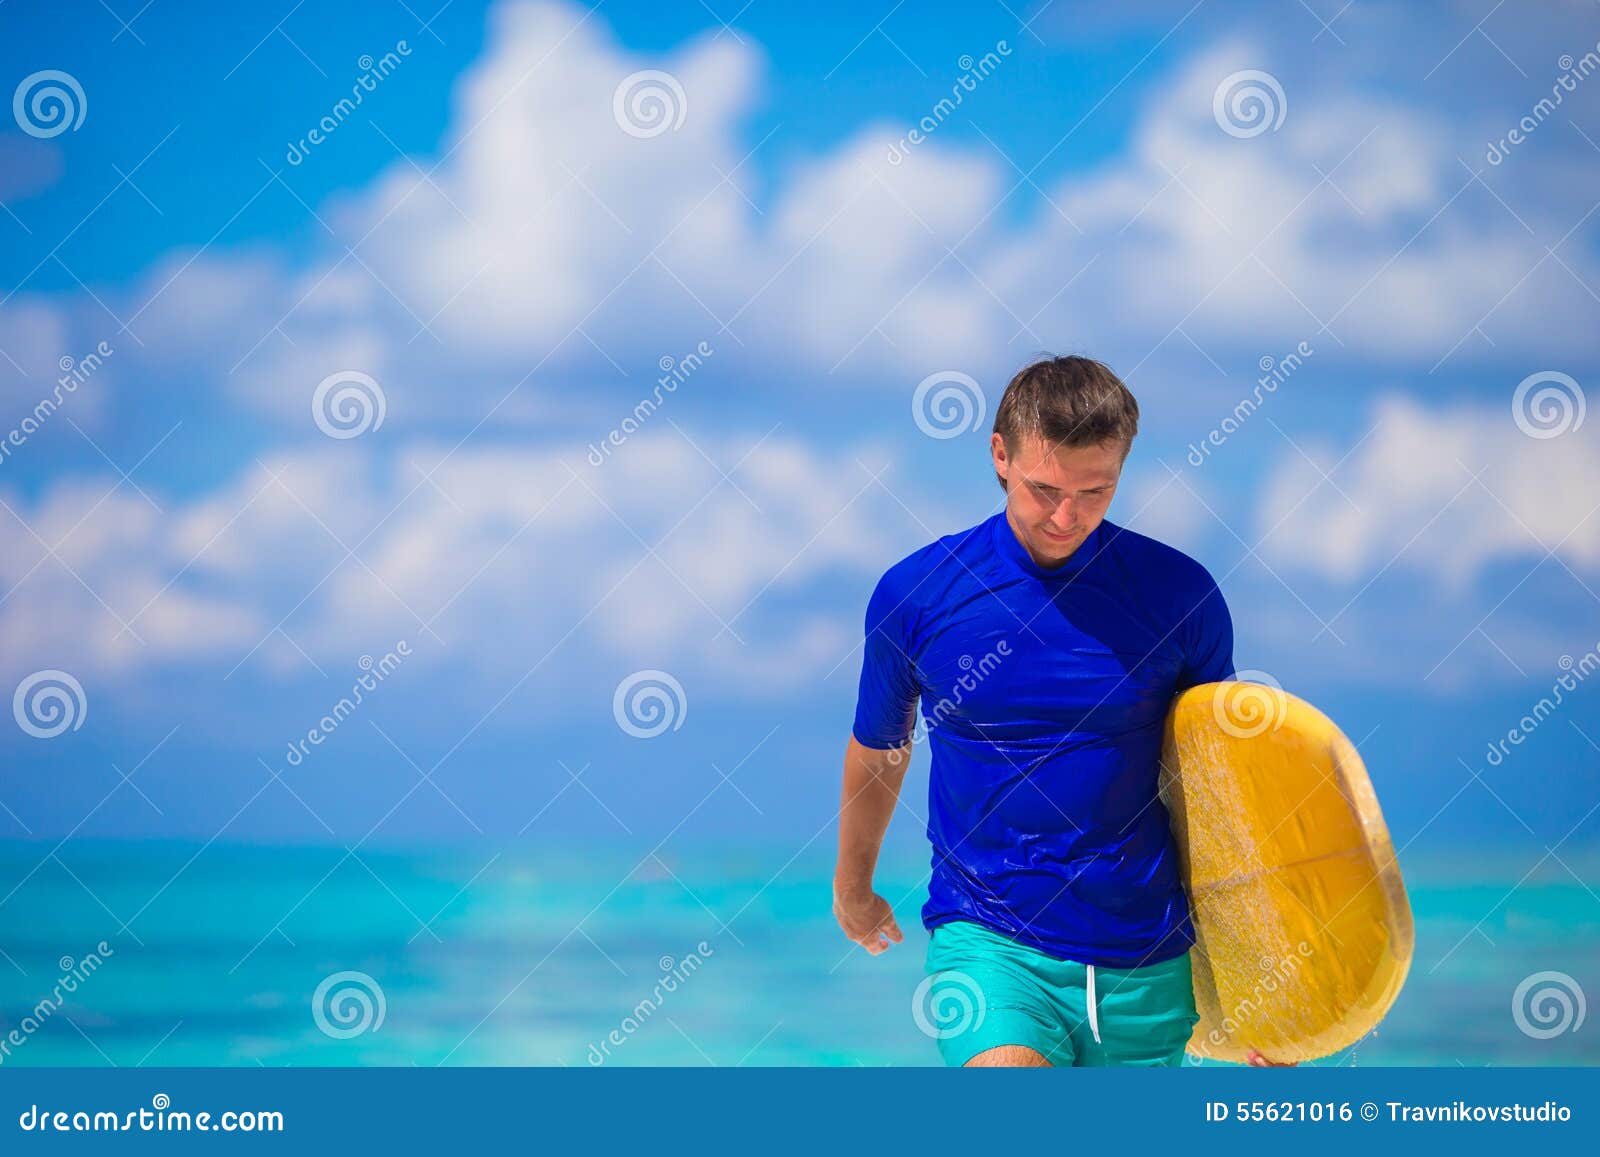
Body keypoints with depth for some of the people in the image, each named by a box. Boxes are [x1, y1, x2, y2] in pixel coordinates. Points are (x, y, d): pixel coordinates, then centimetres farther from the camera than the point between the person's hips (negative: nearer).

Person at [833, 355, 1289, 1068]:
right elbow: (878, 752, 16)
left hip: (1147, 966, 2)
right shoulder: (914, 594, -2)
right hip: (986, 939, -2)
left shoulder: (1180, 594, -1)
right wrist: (853, 887, 31)